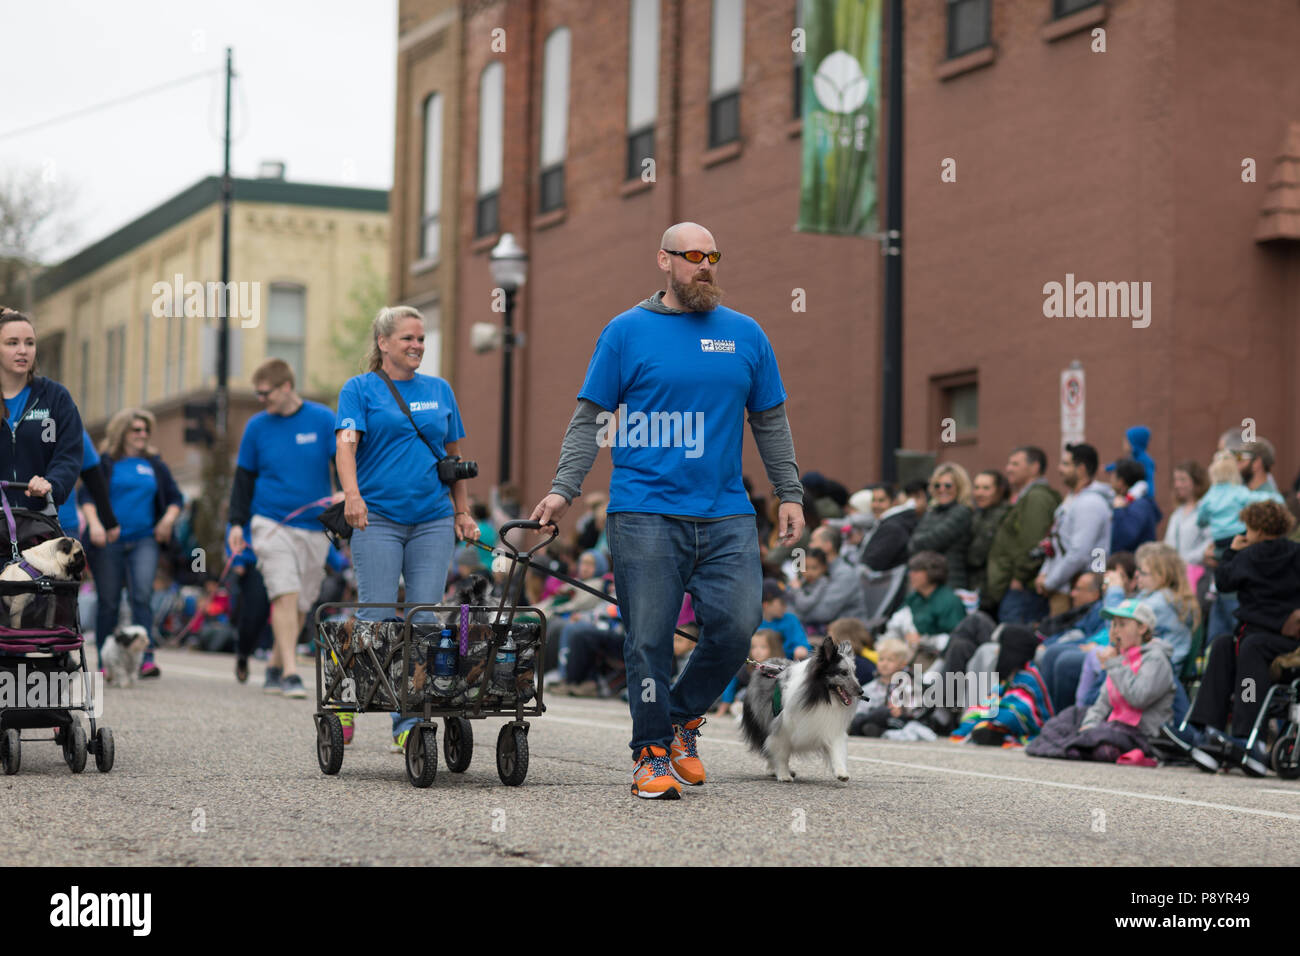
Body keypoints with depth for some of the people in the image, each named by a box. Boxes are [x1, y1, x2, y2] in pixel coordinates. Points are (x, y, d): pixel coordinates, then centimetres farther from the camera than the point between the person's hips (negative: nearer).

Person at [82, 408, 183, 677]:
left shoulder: (154, 465, 14)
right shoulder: (105, 462, 3)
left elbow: (175, 497, 19)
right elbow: (87, 496, -5)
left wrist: (168, 519, 0)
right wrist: (94, 524, -20)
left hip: (144, 541, 2)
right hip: (109, 542, -2)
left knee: (142, 595, -14)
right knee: (109, 602, 4)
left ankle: (146, 657, -20)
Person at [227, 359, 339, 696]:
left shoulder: (323, 419, 1)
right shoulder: (257, 426, 4)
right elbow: (244, 477, 11)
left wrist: (345, 494, -18)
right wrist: (237, 523, 7)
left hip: (314, 528, 1)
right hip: (271, 524, -1)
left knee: (301, 605, 7)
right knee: (285, 595, -16)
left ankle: (275, 667, 24)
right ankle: (290, 674, -18)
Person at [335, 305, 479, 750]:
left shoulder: (439, 391, 16)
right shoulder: (360, 389, 3)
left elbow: (454, 455, 21)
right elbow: (346, 443, -11)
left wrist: (463, 512, 15)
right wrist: (351, 492, -28)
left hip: (433, 520, 4)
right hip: (379, 519, -4)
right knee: (377, 618, -8)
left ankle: (408, 724, 5)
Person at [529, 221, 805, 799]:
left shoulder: (745, 335, 12)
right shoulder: (627, 332, 4)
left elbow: (771, 422, 18)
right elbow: (590, 420, 4)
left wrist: (789, 494, 11)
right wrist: (563, 490, -6)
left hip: (727, 517, 3)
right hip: (645, 516, -3)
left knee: (736, 626, -7)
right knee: (649, 639, -3)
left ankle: (684, 719, 17)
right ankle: (652, 753, 10)